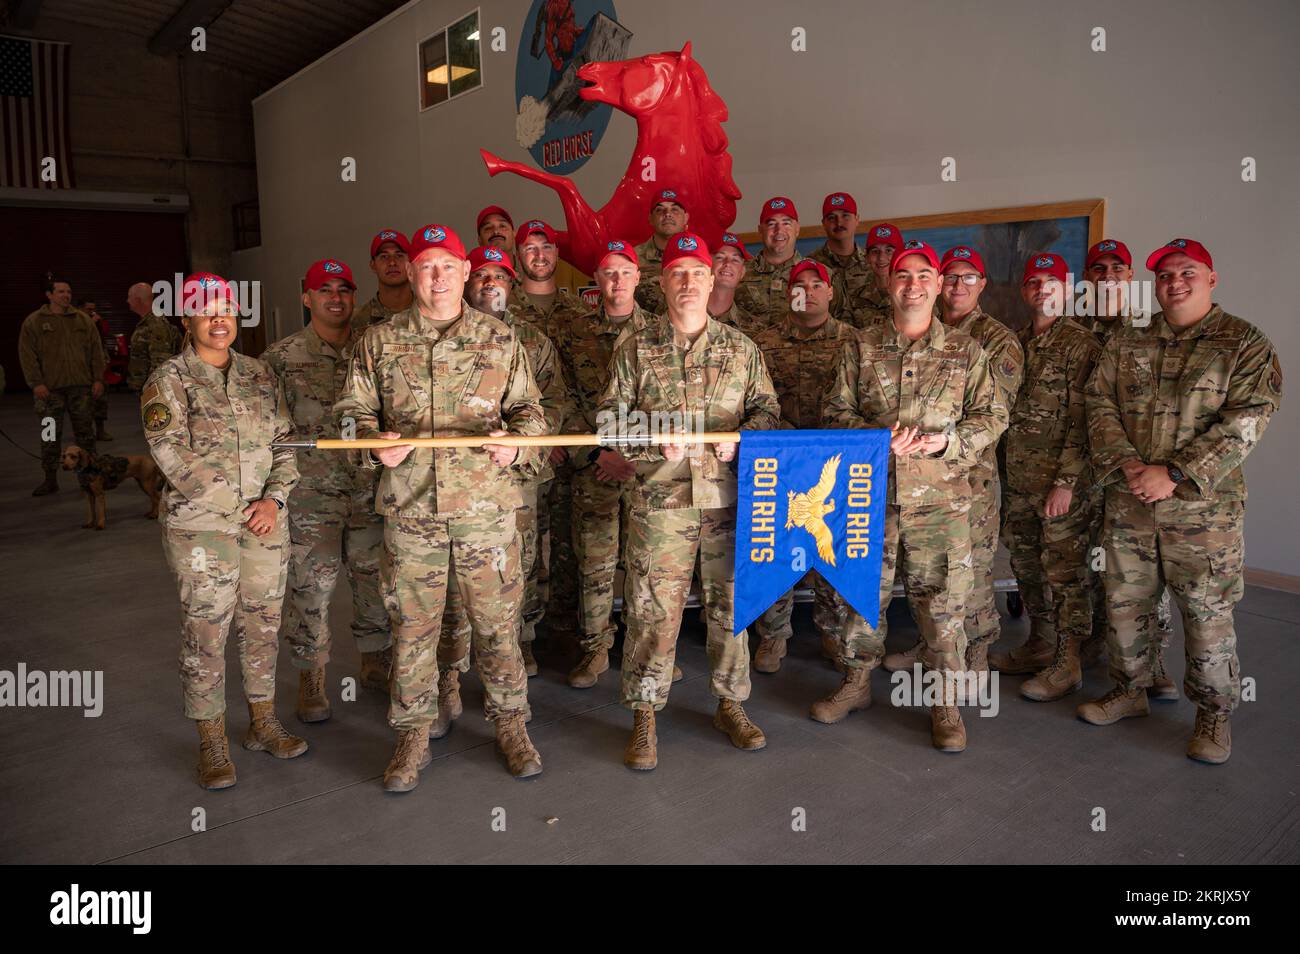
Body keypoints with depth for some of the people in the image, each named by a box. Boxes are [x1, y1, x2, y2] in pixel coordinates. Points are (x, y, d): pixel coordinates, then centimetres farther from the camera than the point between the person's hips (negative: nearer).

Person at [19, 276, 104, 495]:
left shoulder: (83, 320, 9)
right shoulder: (33, 322, 3)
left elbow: (96, 351, 9)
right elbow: (27, 355, -1)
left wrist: (98, 379, 1)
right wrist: (36, 383, -10)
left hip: (81, 387, 1)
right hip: (50, 389, -1)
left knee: (85, 433, 7)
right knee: (50, 436, 3)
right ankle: (50, 479, 12)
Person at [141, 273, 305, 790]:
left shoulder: (260, 373, 9)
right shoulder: (167, 380, -4)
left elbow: (284, 441, 8)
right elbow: (172, 455, -12)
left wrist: (274, 498, -7)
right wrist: (238, 505, -13)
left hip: (265, 521, 4)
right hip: (201, 527, -4)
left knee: (262, 624, 12)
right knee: (206, 634, 2)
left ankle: (262, 723, 28)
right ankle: (212, 743, 16)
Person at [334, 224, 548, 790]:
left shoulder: (500, 340, 7)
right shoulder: (379, 343, 6)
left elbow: (530, 408, 12)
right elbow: (352, 411, 11)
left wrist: (516, 441, -9)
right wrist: (375, 442, -10)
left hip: (486, 508, 0)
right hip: (409, 509, 1)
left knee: (497, 621, 8)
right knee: (411, 627, 9)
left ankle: (510, 723, 27)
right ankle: (413, 735, 26)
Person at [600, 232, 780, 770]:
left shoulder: (741, 348, 11)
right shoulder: (636, 349, 6)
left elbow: (767, 408, 13)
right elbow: (609, 417, 5)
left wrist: (741, 436, -8)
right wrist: (655, 443, -11)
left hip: (729, 495, 2)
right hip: (659, 497, -2)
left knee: (730, 602, 10)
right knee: (653, 608, 0)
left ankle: (730, 704, 26)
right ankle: (644, 716, 14)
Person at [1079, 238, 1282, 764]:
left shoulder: (1246, 343, -2)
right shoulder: (1126, 343, 10)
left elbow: (1246, 421, -11)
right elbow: (1099, 403, 4)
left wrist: (1174, 474, -19)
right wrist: (1126, 464, -12)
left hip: (1203, 507, -3)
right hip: (1127, 503, 4)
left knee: (1207, 613, 3)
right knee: (1124, 602, 13)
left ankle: (1214, 713, 21)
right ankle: (1129, 689, 32)